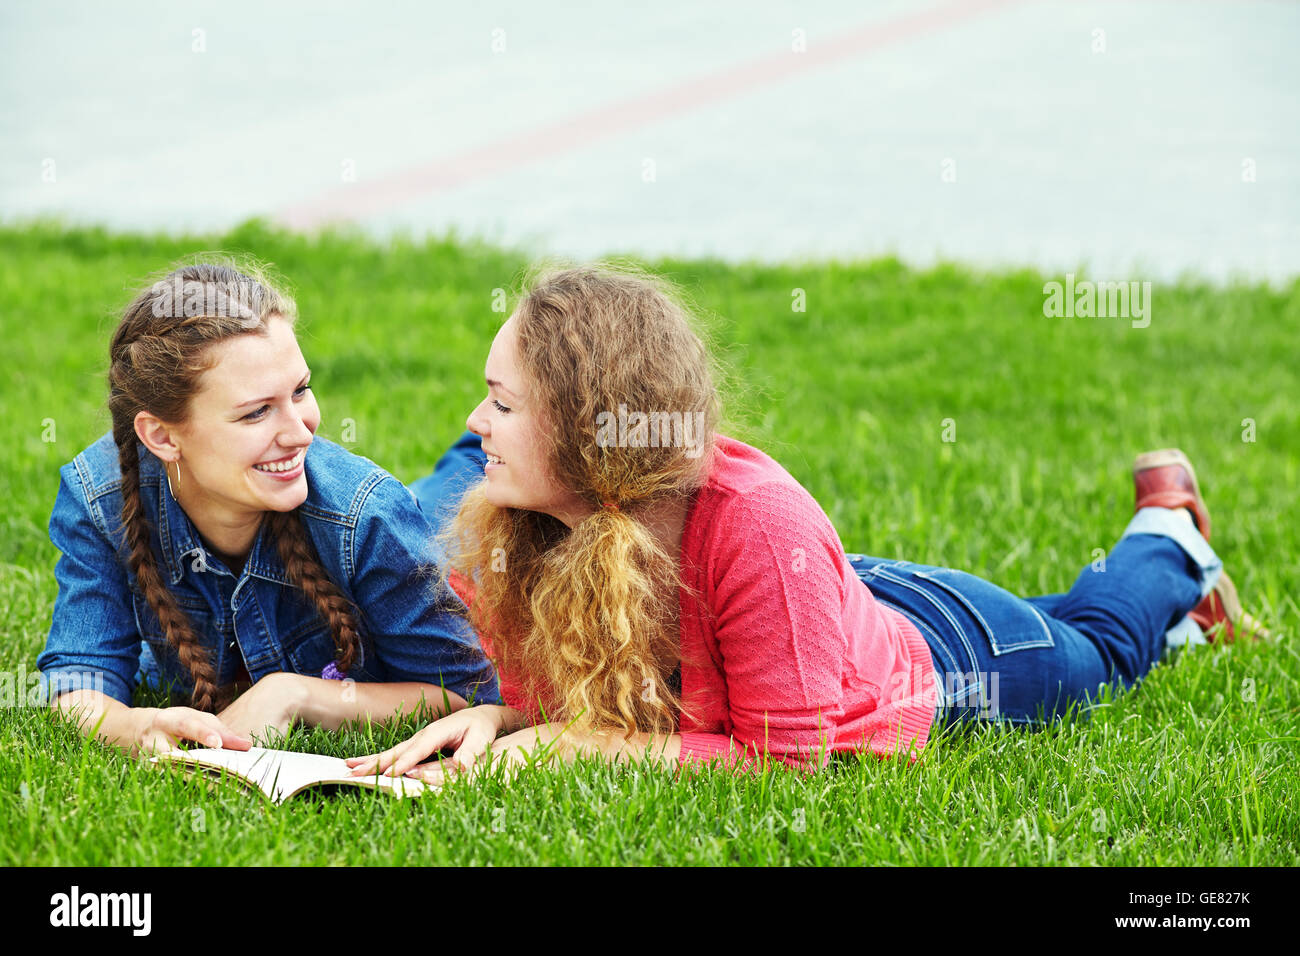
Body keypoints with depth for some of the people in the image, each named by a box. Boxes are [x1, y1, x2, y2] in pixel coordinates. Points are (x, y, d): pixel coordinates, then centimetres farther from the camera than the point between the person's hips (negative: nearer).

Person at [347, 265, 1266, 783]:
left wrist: (584, 746, -45)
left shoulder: (755, 521, -47)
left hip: (922, 658, -5)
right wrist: (496, 723, -39)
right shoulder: (515, 530, -30)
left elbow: (788, 755, -41)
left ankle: (1166, 528, 54)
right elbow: (549, 697, -16)